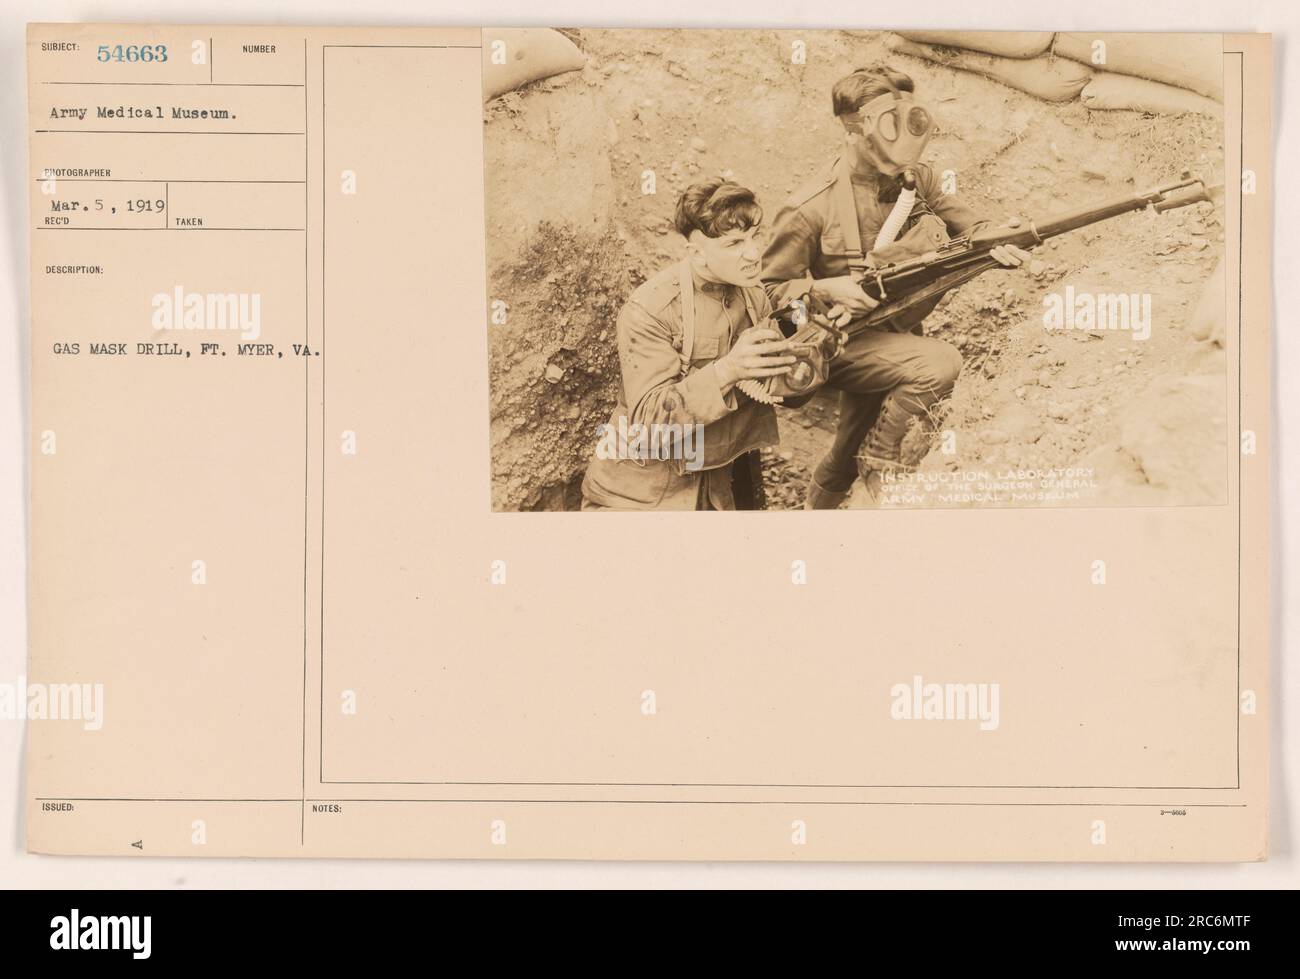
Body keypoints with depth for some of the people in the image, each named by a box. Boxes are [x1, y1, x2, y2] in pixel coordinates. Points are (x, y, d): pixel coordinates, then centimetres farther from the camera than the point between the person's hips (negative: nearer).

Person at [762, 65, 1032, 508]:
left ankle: (818, 505, 46)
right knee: (940, 362, -30)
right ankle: (881, 456, -9)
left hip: (894, 336, 7)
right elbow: (771, 288, -14)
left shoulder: (916, 180, -6)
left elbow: (960, 219, 9)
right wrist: (829, 289, -30)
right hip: (840, 344, -6)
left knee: (849, 459, 19)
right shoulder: (811, 208, -22)